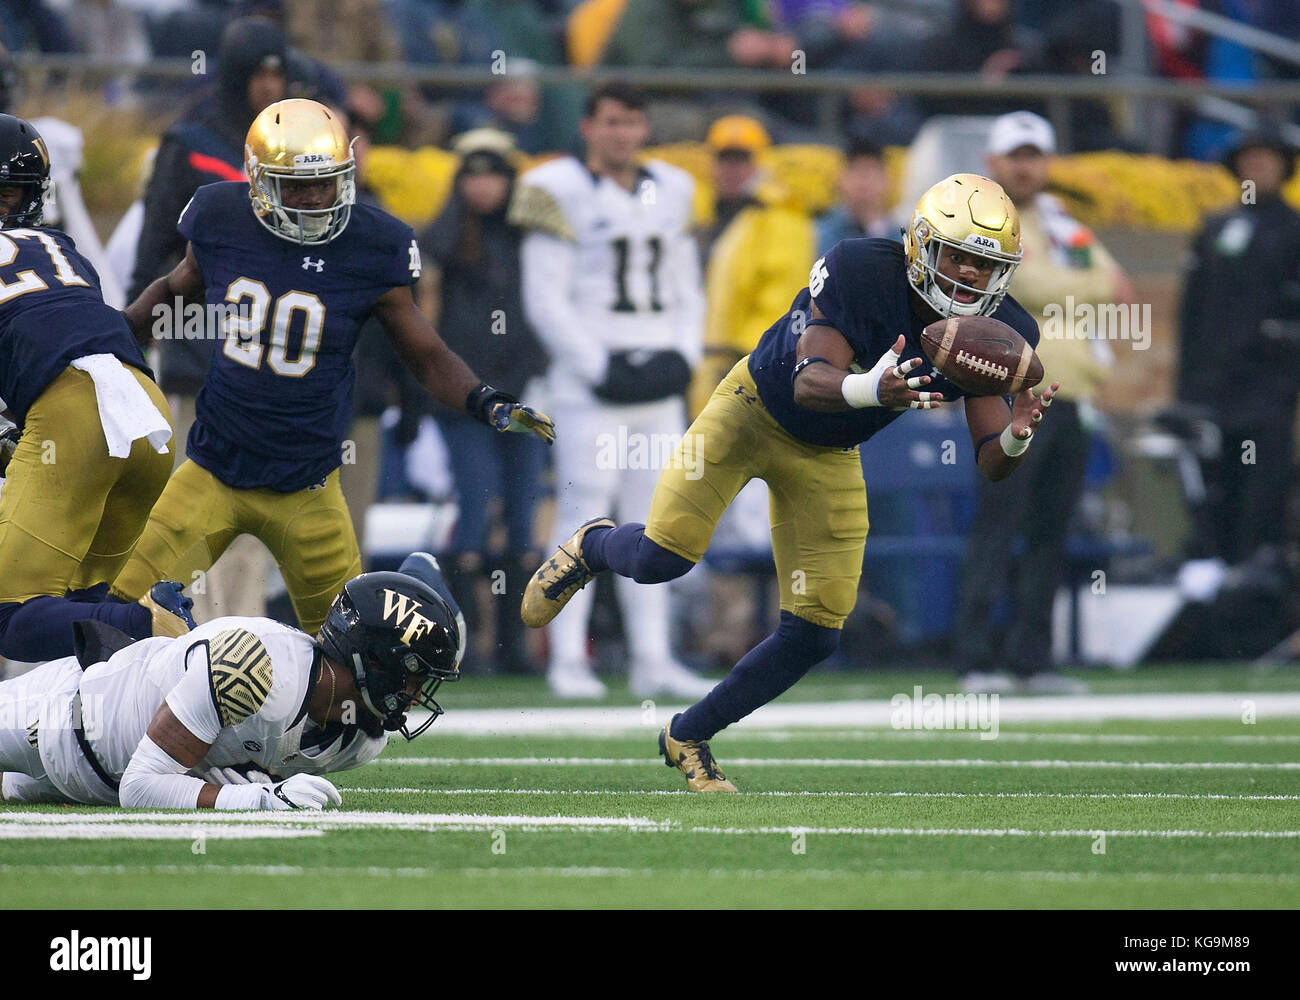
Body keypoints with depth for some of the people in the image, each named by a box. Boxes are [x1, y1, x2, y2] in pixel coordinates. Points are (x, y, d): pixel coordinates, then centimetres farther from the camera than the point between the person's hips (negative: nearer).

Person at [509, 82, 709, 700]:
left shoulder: (671, 193, 13)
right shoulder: (563, 194, -5)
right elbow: (546, 300, -9)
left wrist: (682, 357, 2)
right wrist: (601, 369, -13)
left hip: (658, 388, 6)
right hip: (590, 389, -6)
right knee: (583, 515, -8)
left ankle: (651, 658, 9)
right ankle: (567, 658, -4)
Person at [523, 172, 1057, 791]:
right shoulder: (862, 274, -31)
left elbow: (990, 463, -15)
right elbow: (809, 383, -40)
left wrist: (1016, 438, -39)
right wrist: (868, 389, -62)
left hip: (827, 458, 5)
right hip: (757, 409, -5)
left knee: (815, 633, -2)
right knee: (661, 558, -18)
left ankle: (689, 736, 20)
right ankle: (593, 547, 22)